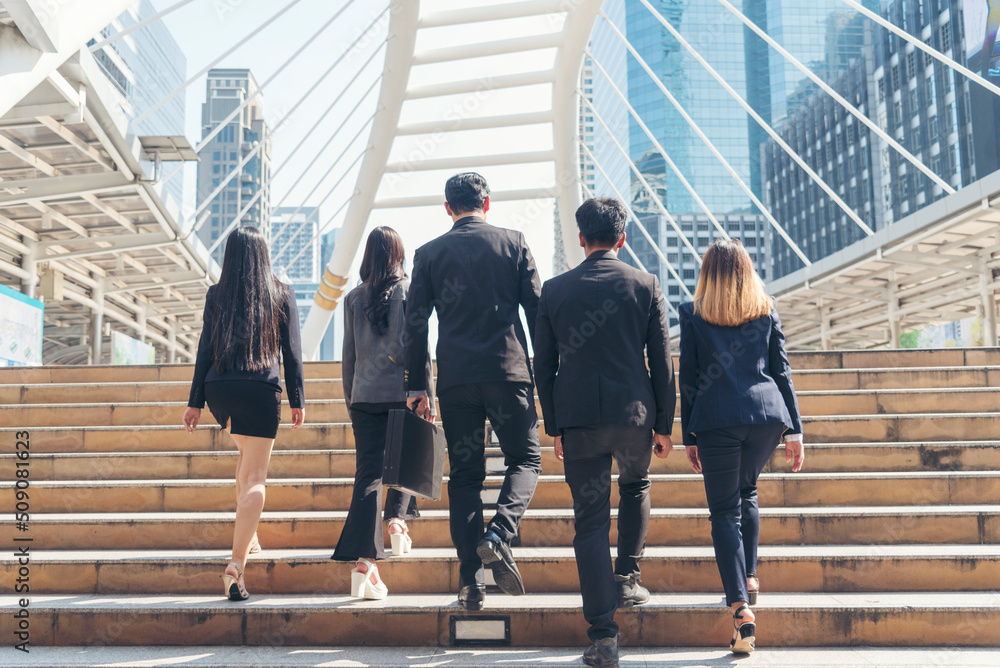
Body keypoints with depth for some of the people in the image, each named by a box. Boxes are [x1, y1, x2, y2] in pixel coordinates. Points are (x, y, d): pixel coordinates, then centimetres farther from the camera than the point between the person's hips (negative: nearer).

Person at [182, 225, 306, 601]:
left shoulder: (216, 295, 6)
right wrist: (297, 400, 8)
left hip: (219, 389, 3)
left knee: (247, 453, 29)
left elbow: (205, 350, 4)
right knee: (254, 476, -2)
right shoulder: (282, 295, 3)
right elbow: (292, 352, 2)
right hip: (262, 391, -3)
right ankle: (237, 563, -13)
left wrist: (195, 402, 7)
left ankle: (247, 533, 29)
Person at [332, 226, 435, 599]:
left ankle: (364, 560, -6)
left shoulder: (354, 298, 8)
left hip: (364, 394, 2)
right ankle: (397, 518, 14)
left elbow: (349, 353, 10)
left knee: (367, 472, 0)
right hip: (403, 390, -2)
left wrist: (349, 398, 19)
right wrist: (428, 393, -3)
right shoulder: (409, 292, -2)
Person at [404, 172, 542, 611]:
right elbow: (536, 311, 3)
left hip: (455, 379, 1)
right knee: (525, 459, 14)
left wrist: (416, 386, 9)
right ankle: (499, 534, -11)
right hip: (508, 371, -1)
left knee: (464, 475, 7)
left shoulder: (429, 253, 6)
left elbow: (416, 324, 4)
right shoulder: (513, 243, 5)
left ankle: (470, 578, 5)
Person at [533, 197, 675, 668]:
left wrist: (553, 426, 13)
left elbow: (543, 365, 5)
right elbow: (662, 361, 1)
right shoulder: (645, 285, 1)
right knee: (635, 486, 31)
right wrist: (664, 425, 9)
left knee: (591, 524, 4)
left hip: (579, 419, 0)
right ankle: (626, 578, 31)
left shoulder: (554, 289, 3)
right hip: (634, 415, 1)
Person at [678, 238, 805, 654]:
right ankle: (748, 578, 28)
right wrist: (794, 428, 9)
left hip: (717, 419, -3)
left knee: (724, 511, 1)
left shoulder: (693, 314, 5)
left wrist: (689, 437, 9)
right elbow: (781, 370, 8)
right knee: (746, 493, 26)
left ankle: (741, 607, -10)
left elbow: (688, 380, 4)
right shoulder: (766, 310, 11)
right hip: (767, 413, 3)